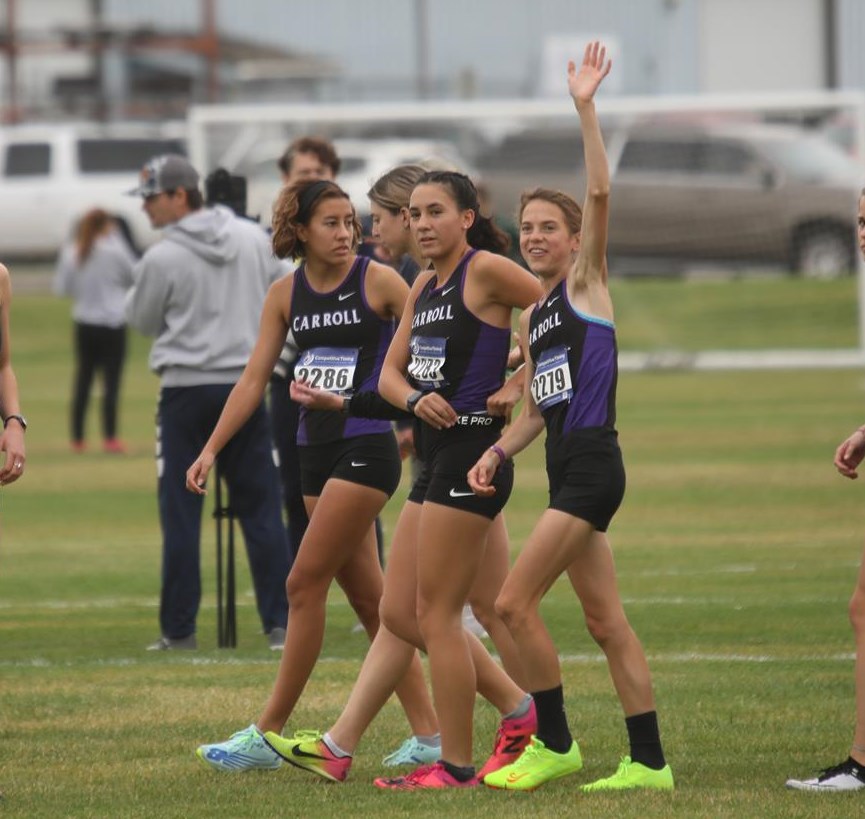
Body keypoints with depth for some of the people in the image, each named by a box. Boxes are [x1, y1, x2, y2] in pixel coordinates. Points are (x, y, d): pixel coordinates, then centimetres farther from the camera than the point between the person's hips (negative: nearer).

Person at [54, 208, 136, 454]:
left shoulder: (71, 254, -1)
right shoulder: (114, 250, -11)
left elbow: (61, 288, 3)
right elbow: (133, 275, 4)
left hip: (84, 323, 4)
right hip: (112, 323, -4)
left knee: (83, 380, 11)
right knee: (111, 381, -2)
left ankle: (77, 438, 12)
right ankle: (110, 438, -7)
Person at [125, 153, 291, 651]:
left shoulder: (162, 259, -9)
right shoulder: (254, 239, 4)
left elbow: (143, 321, 3)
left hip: (187, 388, -4)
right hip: (246, 382, 4)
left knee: (181, 513, 2)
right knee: (262, 508, 5)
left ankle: (179, 629, 3)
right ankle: (281, 623, 2)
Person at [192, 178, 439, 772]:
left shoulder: (379, 281, -7)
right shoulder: (286, 294, 8)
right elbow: (255, 378, 10)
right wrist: (212, 448, 3)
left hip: (367, 449, -6)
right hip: (316, 450, 6)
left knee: (305, 583, -8)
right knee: (368, 597, 6)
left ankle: (268, 734, -1)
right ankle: (429, 735, 11)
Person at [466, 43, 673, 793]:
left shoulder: (587, 284, -2)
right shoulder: (530, 318, 18)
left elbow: (600, 194, -14)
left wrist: (585, 108, -19)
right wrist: (499, 452, 6)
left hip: (593, 464, -8)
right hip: (566, 469, 8)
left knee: (515, 602, -11)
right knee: (605, 620, 7)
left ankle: (555, 743, -1)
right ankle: (649, 762, 10)